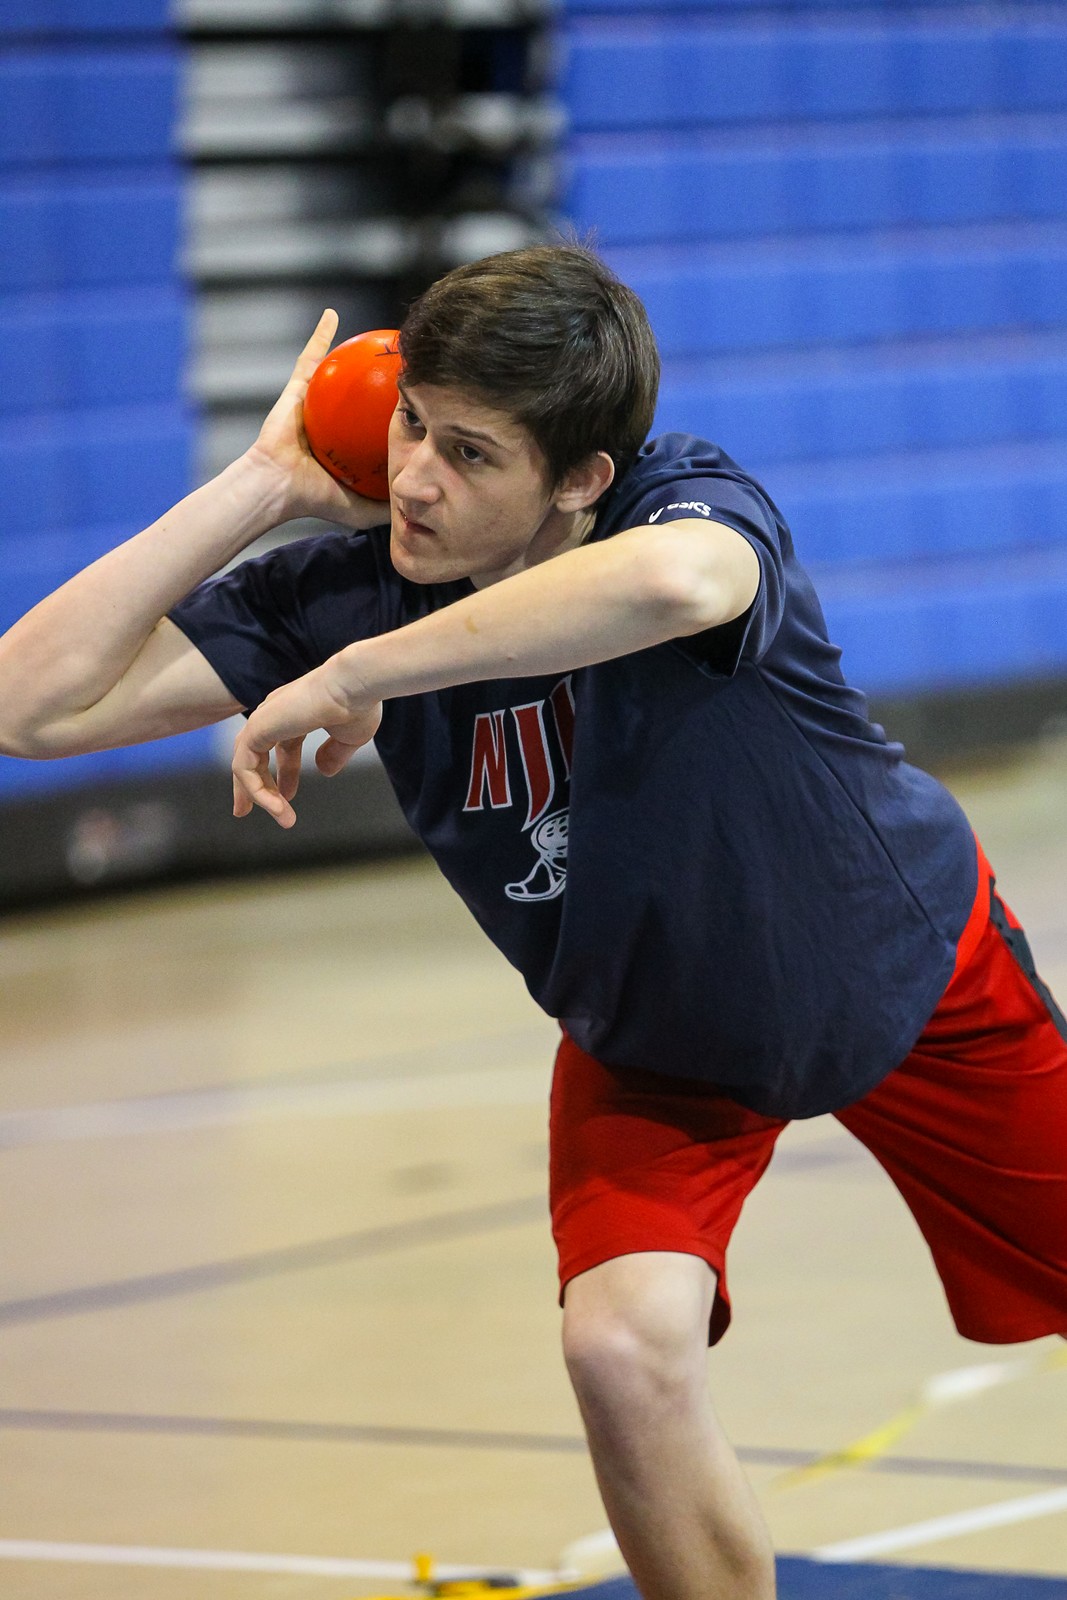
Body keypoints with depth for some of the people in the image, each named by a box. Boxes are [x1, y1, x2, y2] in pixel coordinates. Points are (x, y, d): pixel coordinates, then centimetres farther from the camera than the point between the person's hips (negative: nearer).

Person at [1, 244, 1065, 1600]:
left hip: (908, 969, -1)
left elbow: (672, 581, -62)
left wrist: (360, 675, -55)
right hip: (652, 1053, 2)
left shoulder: (694, 502, -35)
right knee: (624, 1346, -24)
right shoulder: (346, 590, -24)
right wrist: (262, 483, -32)